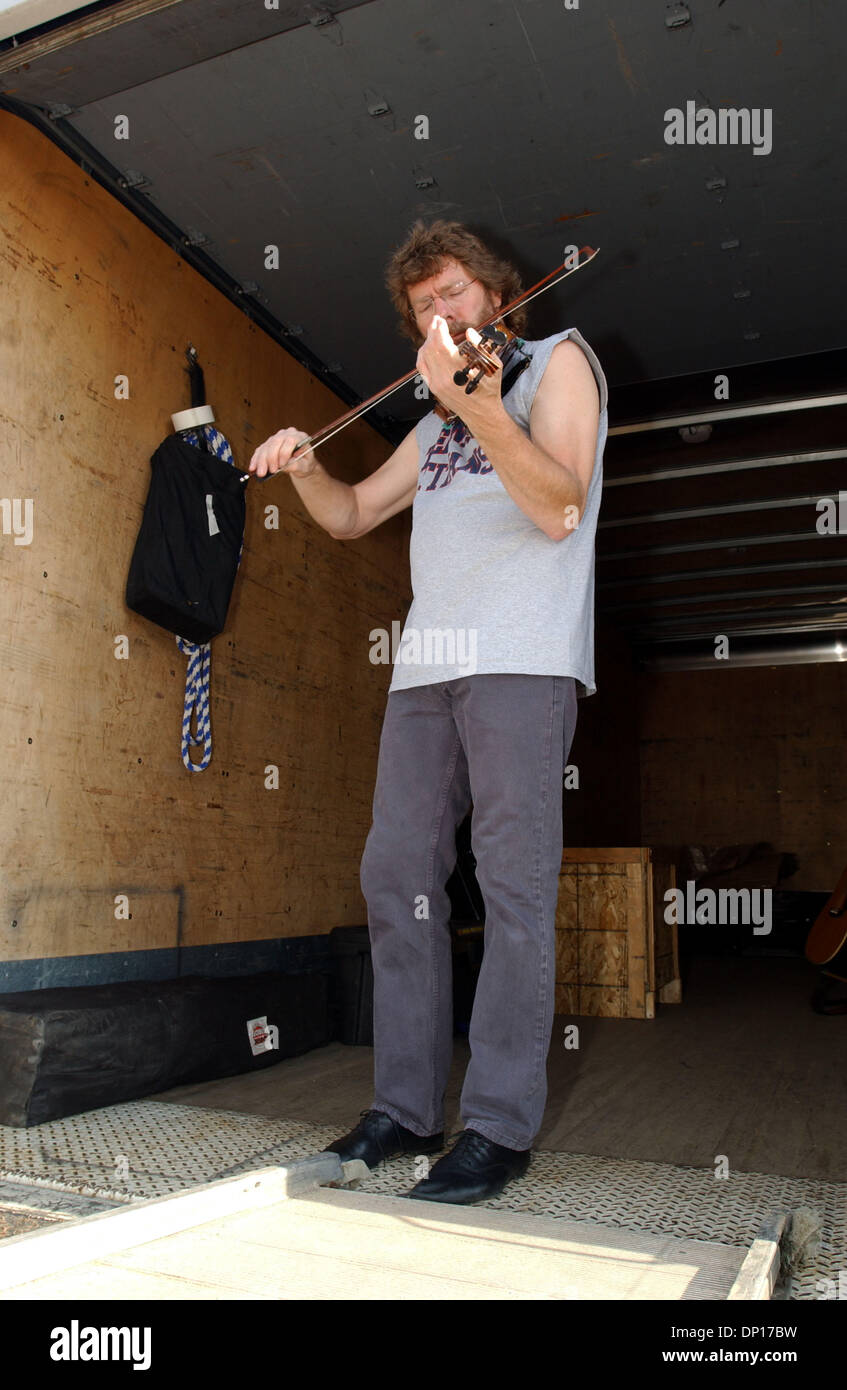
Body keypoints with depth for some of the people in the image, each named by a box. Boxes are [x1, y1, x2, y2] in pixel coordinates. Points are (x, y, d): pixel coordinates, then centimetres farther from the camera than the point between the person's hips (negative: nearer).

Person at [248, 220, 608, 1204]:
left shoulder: (556, 358, 8)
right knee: (397, 873, 2)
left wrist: (478, 404, -21)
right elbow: (352, 515, 27)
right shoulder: (436, 420, 27)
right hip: (427, 660, 7)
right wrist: (304, 467, 7)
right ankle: (407, 1107, 11)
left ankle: (500, 1125, -1)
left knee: (513, 880, -8)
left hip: (523, 657, -6)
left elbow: (559, 508, -9)